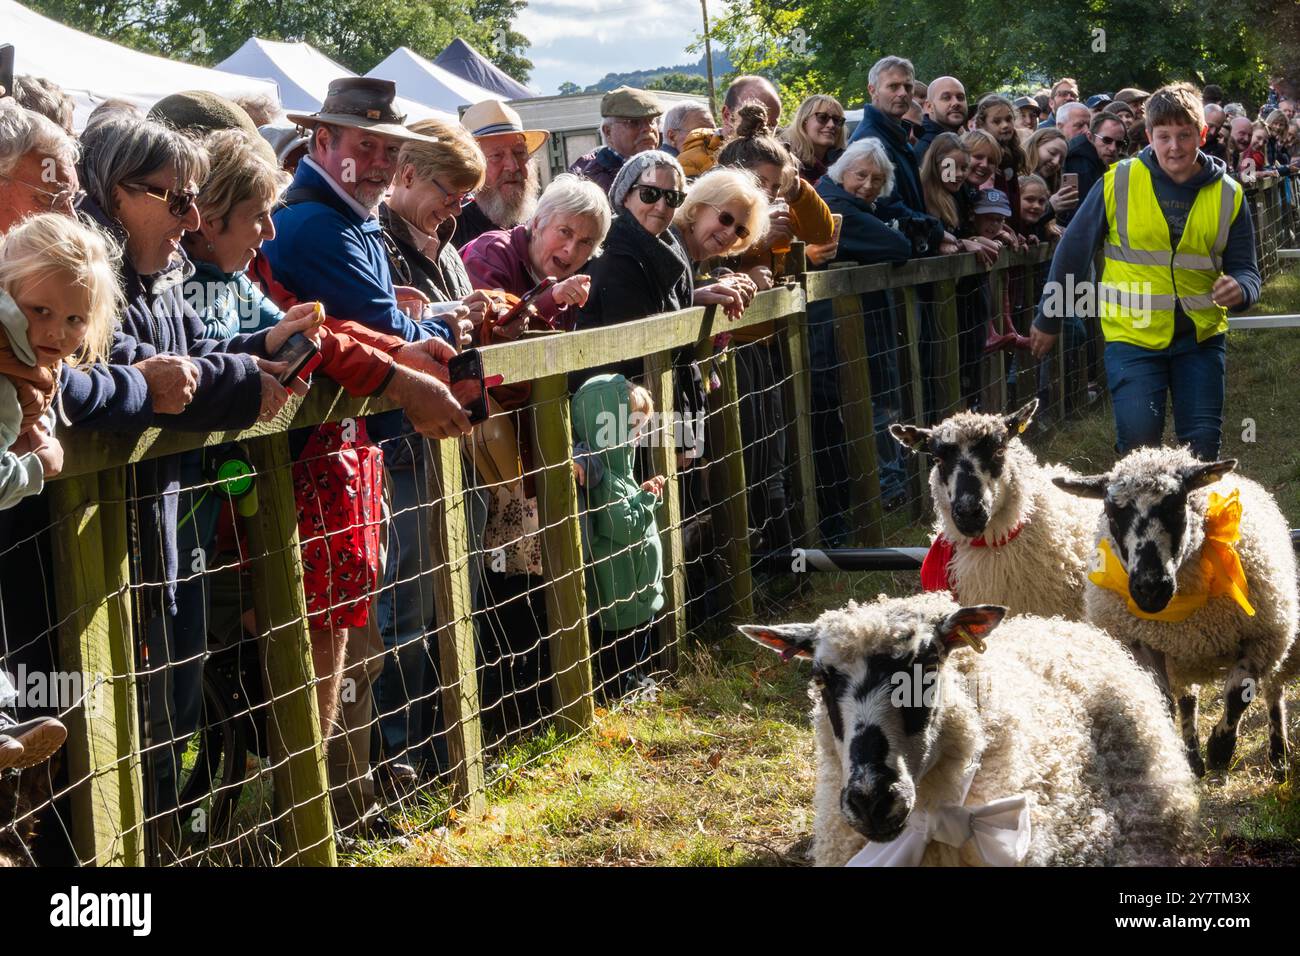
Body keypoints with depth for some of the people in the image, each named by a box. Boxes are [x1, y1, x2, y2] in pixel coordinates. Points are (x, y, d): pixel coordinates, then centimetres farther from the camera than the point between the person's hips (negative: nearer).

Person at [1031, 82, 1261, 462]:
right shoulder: (1119, 183, -8)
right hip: (1133, 335, -2)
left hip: (1201, 336, 2)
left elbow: (1245, 270, 3)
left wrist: (1239, 289, -22)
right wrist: (1047, 320, 5)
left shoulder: (1228, 195, -1)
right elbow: (1073, 249, 1)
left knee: (1203, 445, 5)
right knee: (1139, 445, -6)